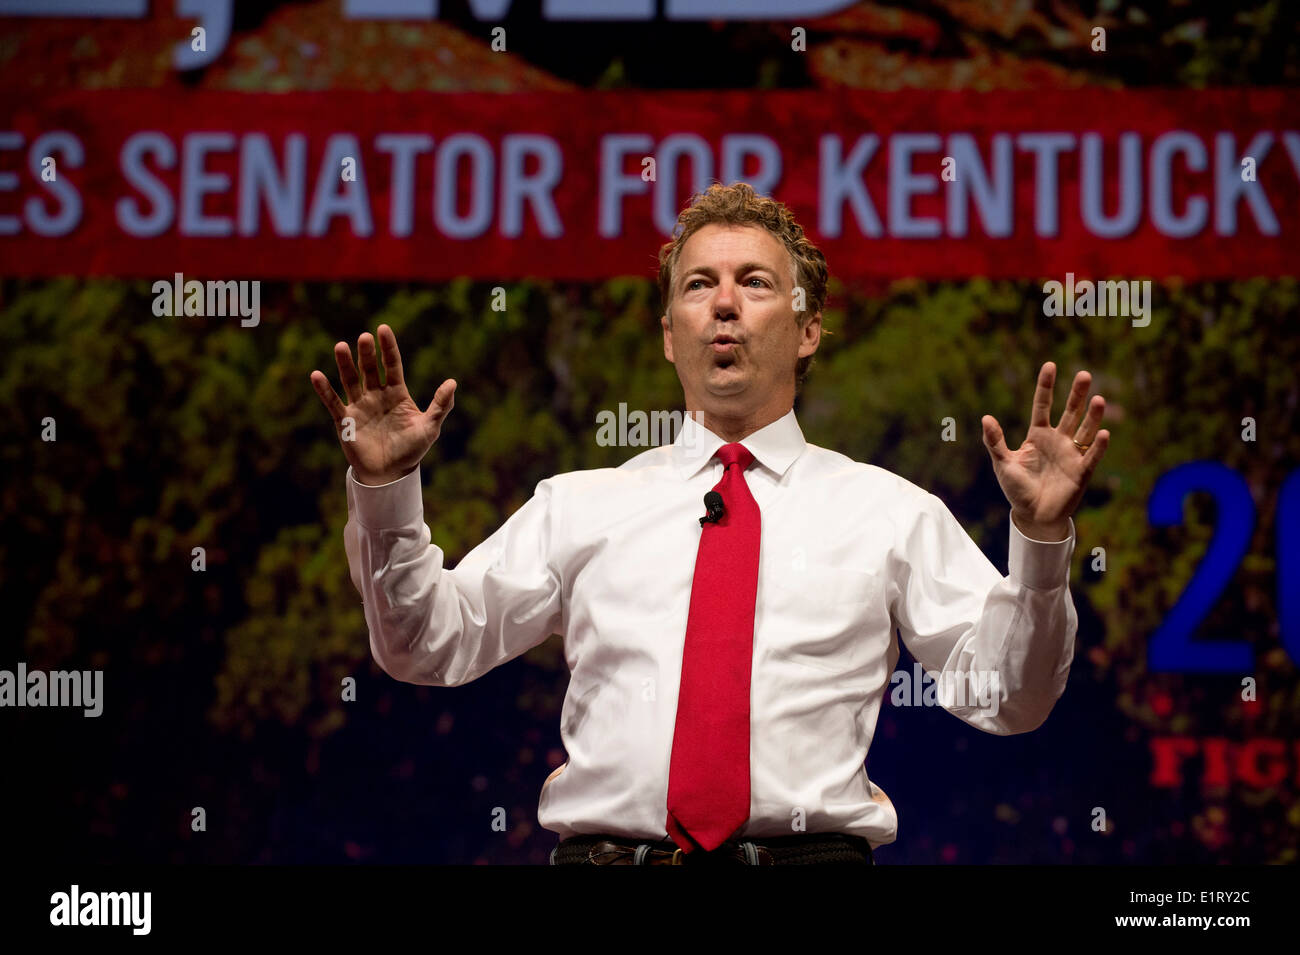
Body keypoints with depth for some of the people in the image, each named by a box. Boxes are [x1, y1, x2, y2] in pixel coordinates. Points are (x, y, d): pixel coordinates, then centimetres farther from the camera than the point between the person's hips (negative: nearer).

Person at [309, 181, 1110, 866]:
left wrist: (1040, 538, -4)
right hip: (605, 850, 0)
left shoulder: (889, 512, 16)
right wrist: (385, 491, 3)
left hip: (809, 851, 0)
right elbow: (427, 647, 16)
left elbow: (1008, 699, 9)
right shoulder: (580, 505, 19)